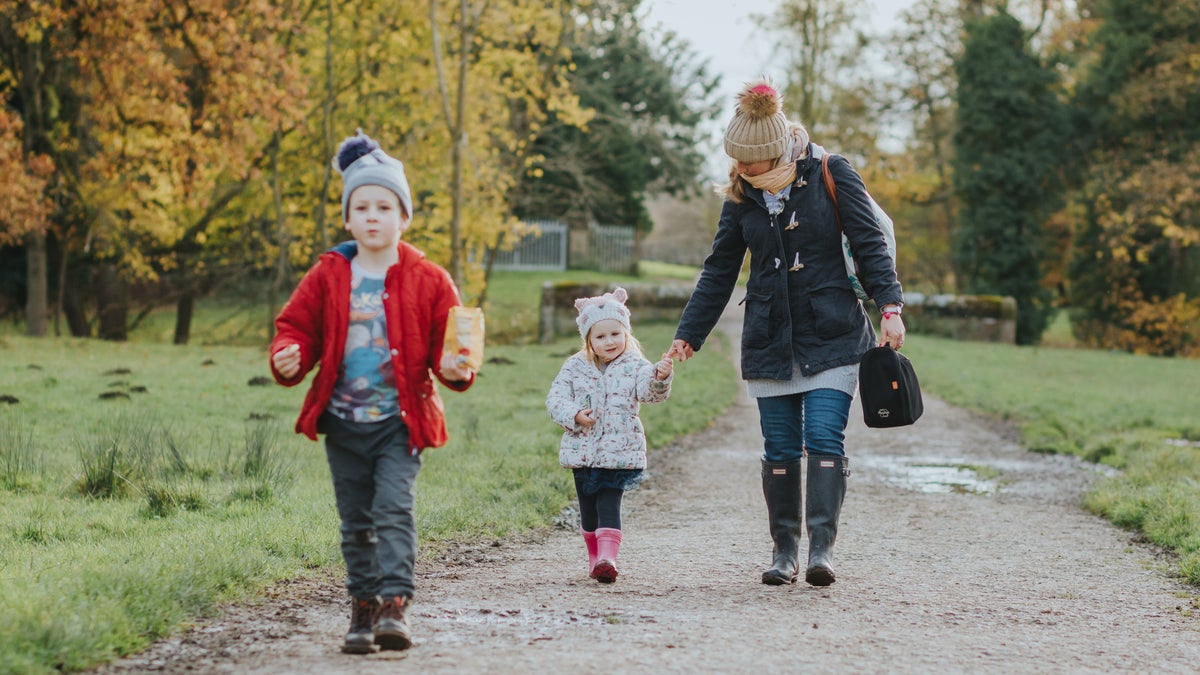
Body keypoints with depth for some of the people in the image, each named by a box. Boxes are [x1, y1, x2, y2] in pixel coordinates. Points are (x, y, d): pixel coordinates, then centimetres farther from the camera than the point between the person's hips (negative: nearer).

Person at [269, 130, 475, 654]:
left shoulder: (427, 280, -2)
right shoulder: (327, 277, 2)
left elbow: (447, 339, 2)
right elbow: (297, 326, 7)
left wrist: (453, 368, -19)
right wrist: (287, 357, -14)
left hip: (399, 419, -3)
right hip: (343, 419, 3)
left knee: (393, 508, -15)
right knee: (356, 521, 10)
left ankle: (394, 604, -20)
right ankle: (363, 608, 19)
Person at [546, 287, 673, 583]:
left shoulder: (634, 367, -2)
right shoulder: (575, 367, 5)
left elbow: (651, 392, -18)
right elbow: (555, 398, 3)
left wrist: (660, 378, -41)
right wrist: (574, 415, -16)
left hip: (619, 451, -3)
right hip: (583, 452, 3)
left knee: (609, 504, -14)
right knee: (588, 508, 12)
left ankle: (608, 558, -23)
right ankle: (594, 556, 29)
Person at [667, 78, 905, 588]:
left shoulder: (832, 176, -5)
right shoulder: (741, 197, 6)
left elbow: (870, 244, -3)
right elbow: (718, 272, 14)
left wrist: (889, 306, -13)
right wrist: (688, 334, 13)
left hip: (832, 336, -3)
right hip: (769, 341, 3)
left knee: (823, 437, -13)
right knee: (780, 447, 1)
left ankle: (822, 547, -13)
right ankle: (784, 551, 9)